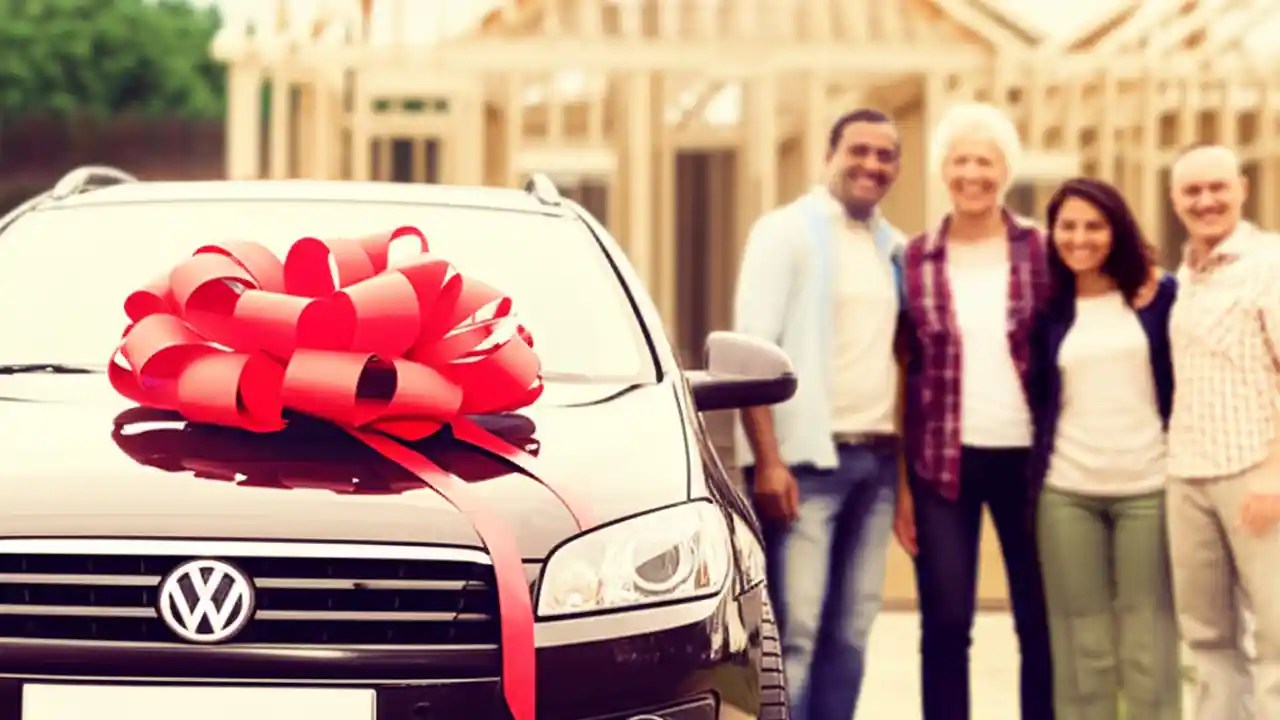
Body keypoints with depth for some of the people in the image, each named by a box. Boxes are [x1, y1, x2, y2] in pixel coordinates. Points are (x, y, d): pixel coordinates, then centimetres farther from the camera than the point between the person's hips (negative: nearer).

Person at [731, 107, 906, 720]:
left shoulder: (893, 246, 16)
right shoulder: (786, 231, -1)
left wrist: (905, 457, 9)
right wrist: (767, 461, -17)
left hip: (877, 460, 6)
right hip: (806, 458, -6)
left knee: (850, 630, 6)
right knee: (795, 630, -8)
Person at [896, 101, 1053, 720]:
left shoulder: (1042, 251, 1)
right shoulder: (915, 260, 3)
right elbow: (903, 375, 4)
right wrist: (899, 482, 0)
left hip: (1027, 457, 0)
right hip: (942, 462, 0)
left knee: (1042, 621, 7)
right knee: (945, 624, 2)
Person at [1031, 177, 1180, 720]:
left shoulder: (1159, 294, 3)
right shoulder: (1048, 308, 7)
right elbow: (1036, 396, 12)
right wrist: (1033, 475, 4)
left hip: (1148, 487, -1)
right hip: (1067, 492, 1)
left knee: (1149, 643, 1)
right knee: (1083, 645, 4)